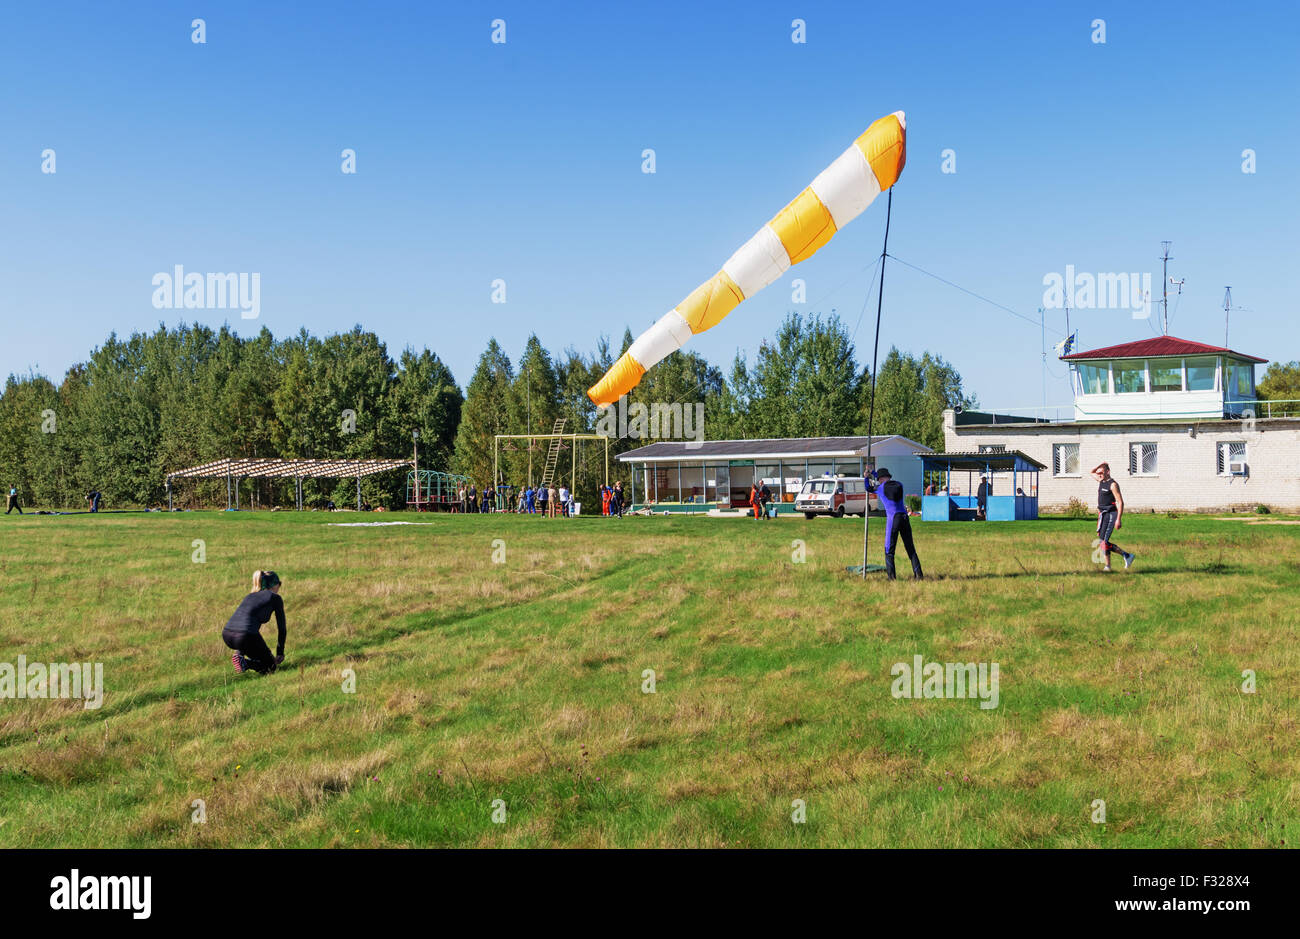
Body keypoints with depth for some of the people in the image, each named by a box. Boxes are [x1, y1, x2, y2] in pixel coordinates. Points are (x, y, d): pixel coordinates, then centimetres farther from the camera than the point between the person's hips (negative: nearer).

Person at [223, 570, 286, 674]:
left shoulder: (250, 596, 30)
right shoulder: (275, 597, 13)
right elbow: (281, 628, 15)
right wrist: (280, 654, 24)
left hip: (226, 636, 7)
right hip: (245, 636, -7)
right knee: (271, 666, 13)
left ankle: (239, 653, 14)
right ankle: (244, 663, -11)